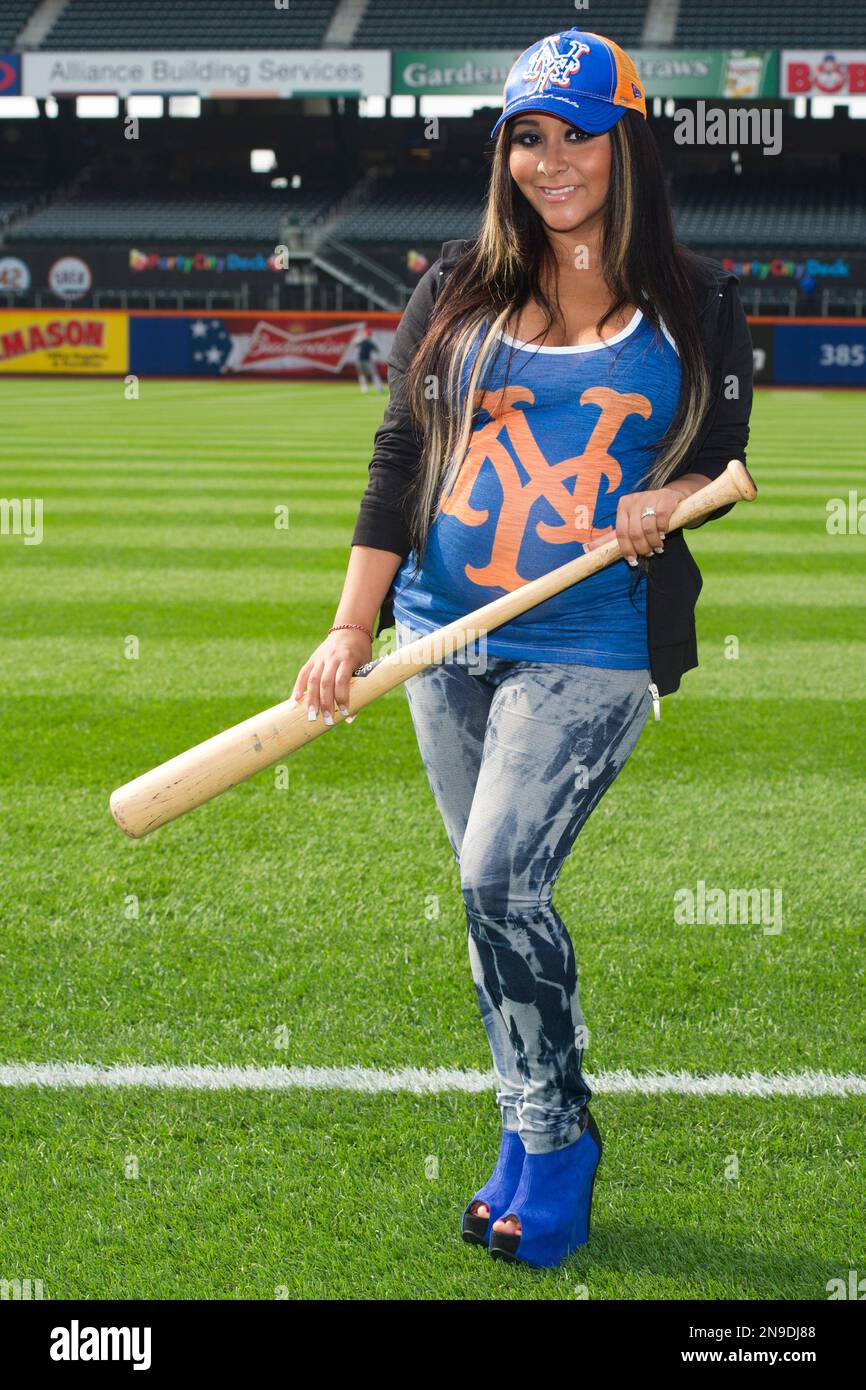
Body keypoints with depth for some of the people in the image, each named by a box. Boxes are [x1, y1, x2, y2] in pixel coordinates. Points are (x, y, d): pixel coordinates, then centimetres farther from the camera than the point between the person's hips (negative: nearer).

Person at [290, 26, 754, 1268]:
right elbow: (399, 463, 5)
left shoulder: (697, 306, 3)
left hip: (594, 648, -4)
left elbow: (724, 460, 9)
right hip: (448, 636, 4)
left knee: (503, 879, -16)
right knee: (496, 893, 8)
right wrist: (351, 630, -2)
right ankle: (537, 1143, 22)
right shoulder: (458, 292, 8)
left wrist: (663, 501, -15)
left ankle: (550, 1143, 1)